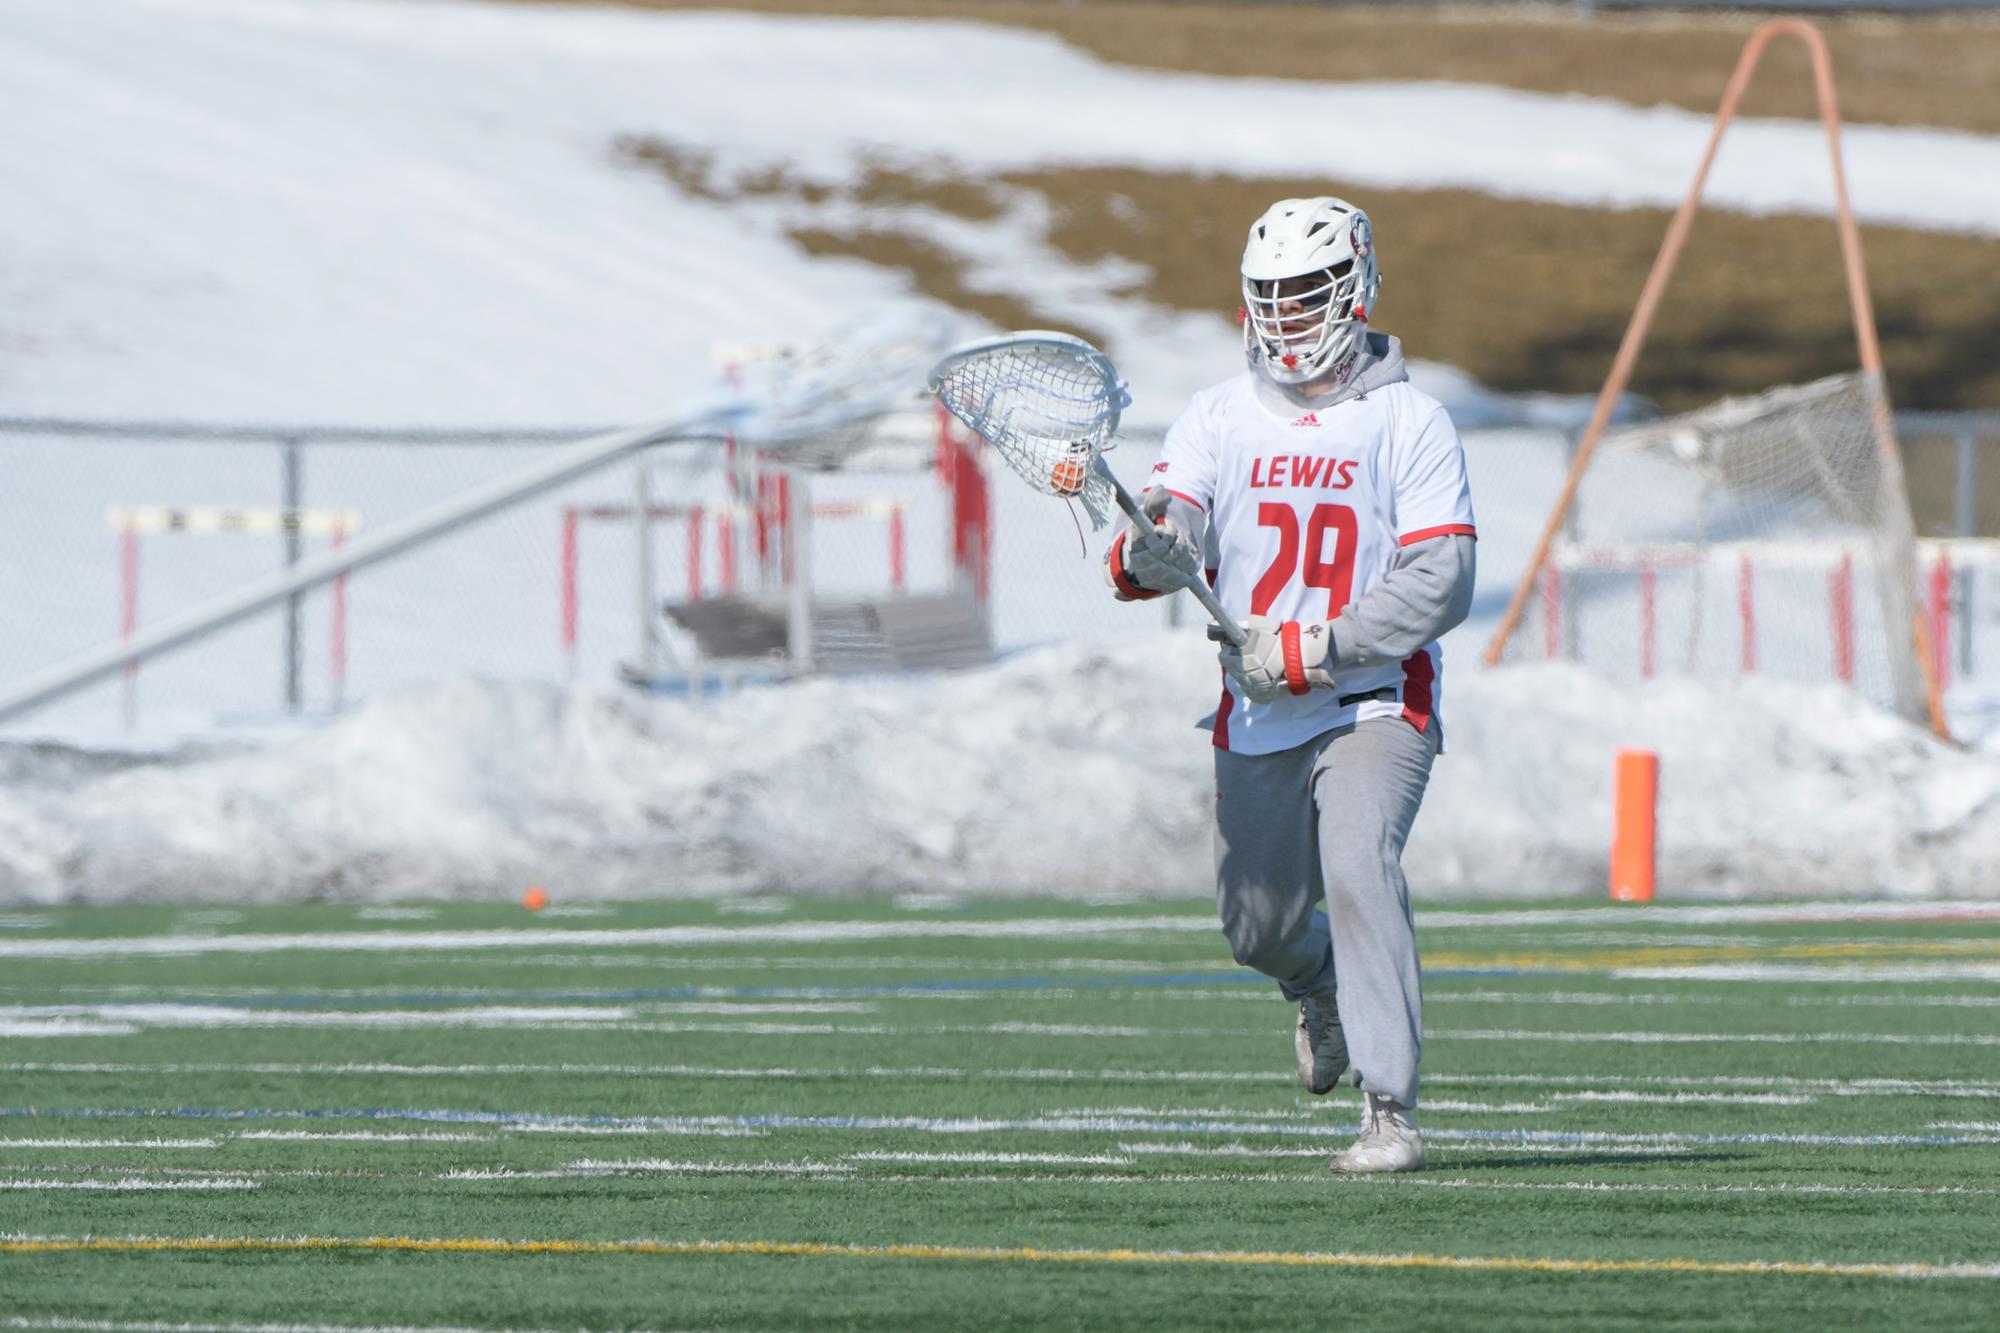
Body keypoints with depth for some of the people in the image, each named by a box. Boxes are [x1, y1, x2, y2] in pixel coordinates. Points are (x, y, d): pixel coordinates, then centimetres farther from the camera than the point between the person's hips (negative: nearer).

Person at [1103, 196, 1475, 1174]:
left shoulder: (1408, 423, -5)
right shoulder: (1219, 418, 5)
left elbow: (1441, 582, -12)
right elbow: (1172, 526, -12)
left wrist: (1314, 651, -21)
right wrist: (1147, 556, -38)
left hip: (1375, 706, -4)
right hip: (1255, 724, 4)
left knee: (1357, 870, -26)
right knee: (1258, 928, 12)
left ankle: (1392, 1112, -25)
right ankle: (1324, 986, 50)